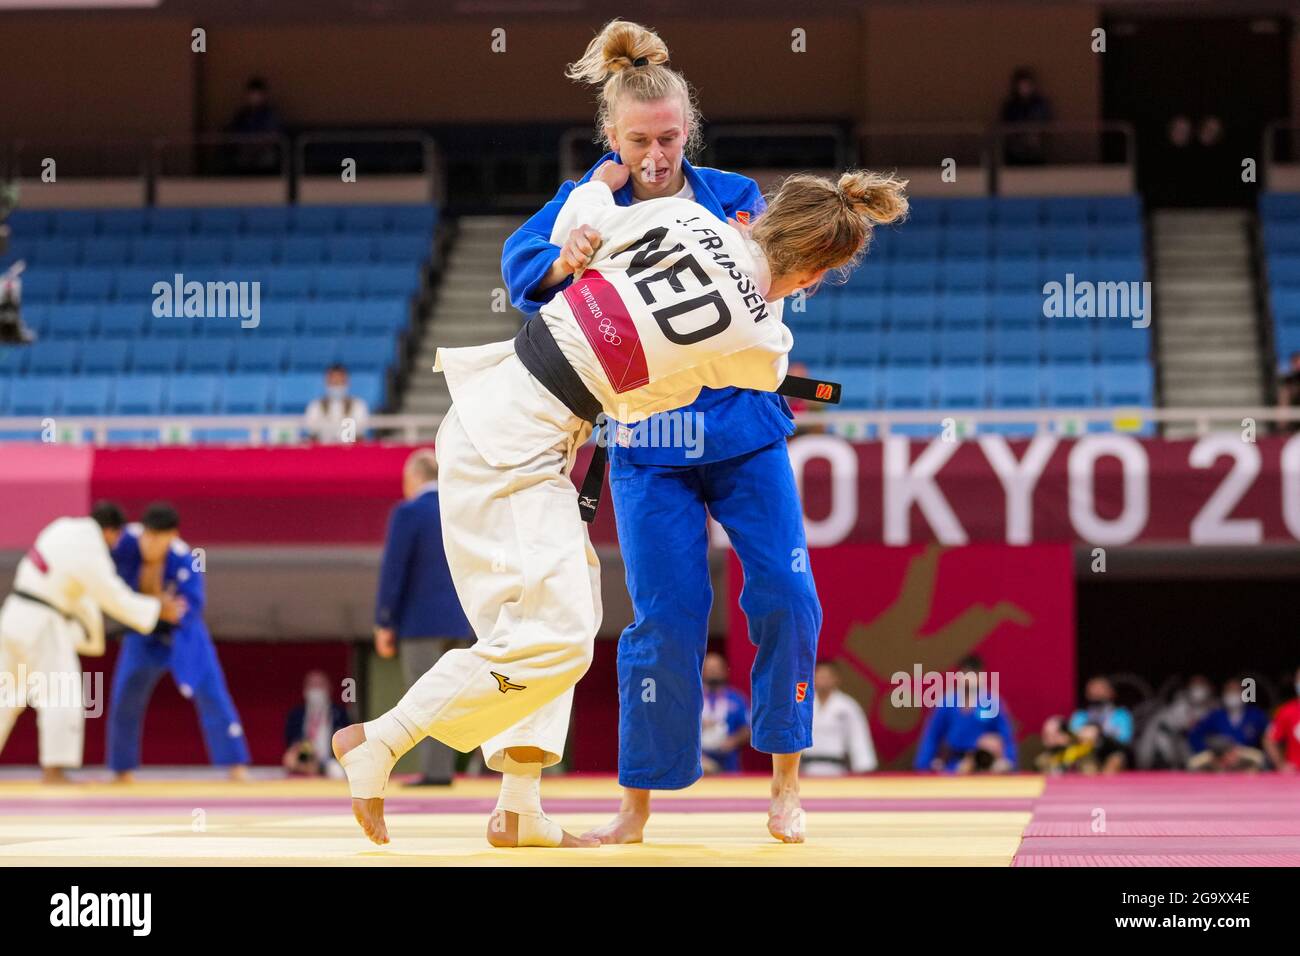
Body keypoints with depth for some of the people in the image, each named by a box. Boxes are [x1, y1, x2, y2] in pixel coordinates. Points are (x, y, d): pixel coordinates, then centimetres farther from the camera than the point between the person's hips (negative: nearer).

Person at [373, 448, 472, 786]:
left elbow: (393, 571, -12)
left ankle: (435, 771, -10)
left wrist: (383, 624, -7)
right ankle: (444, 767, 8)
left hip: (419, 620, -7)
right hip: (453, 621, 7)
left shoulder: (408, 513, -10)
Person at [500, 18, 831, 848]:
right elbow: (522, 259, -19)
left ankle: (786, 778, 7)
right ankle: (638, 808, 6)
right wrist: (565, 259, -41)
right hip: (648, 444, -1)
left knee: (786, 595, -8)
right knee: (667, 620, -5)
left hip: (744, 427, 1)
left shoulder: (731, 198, 0)